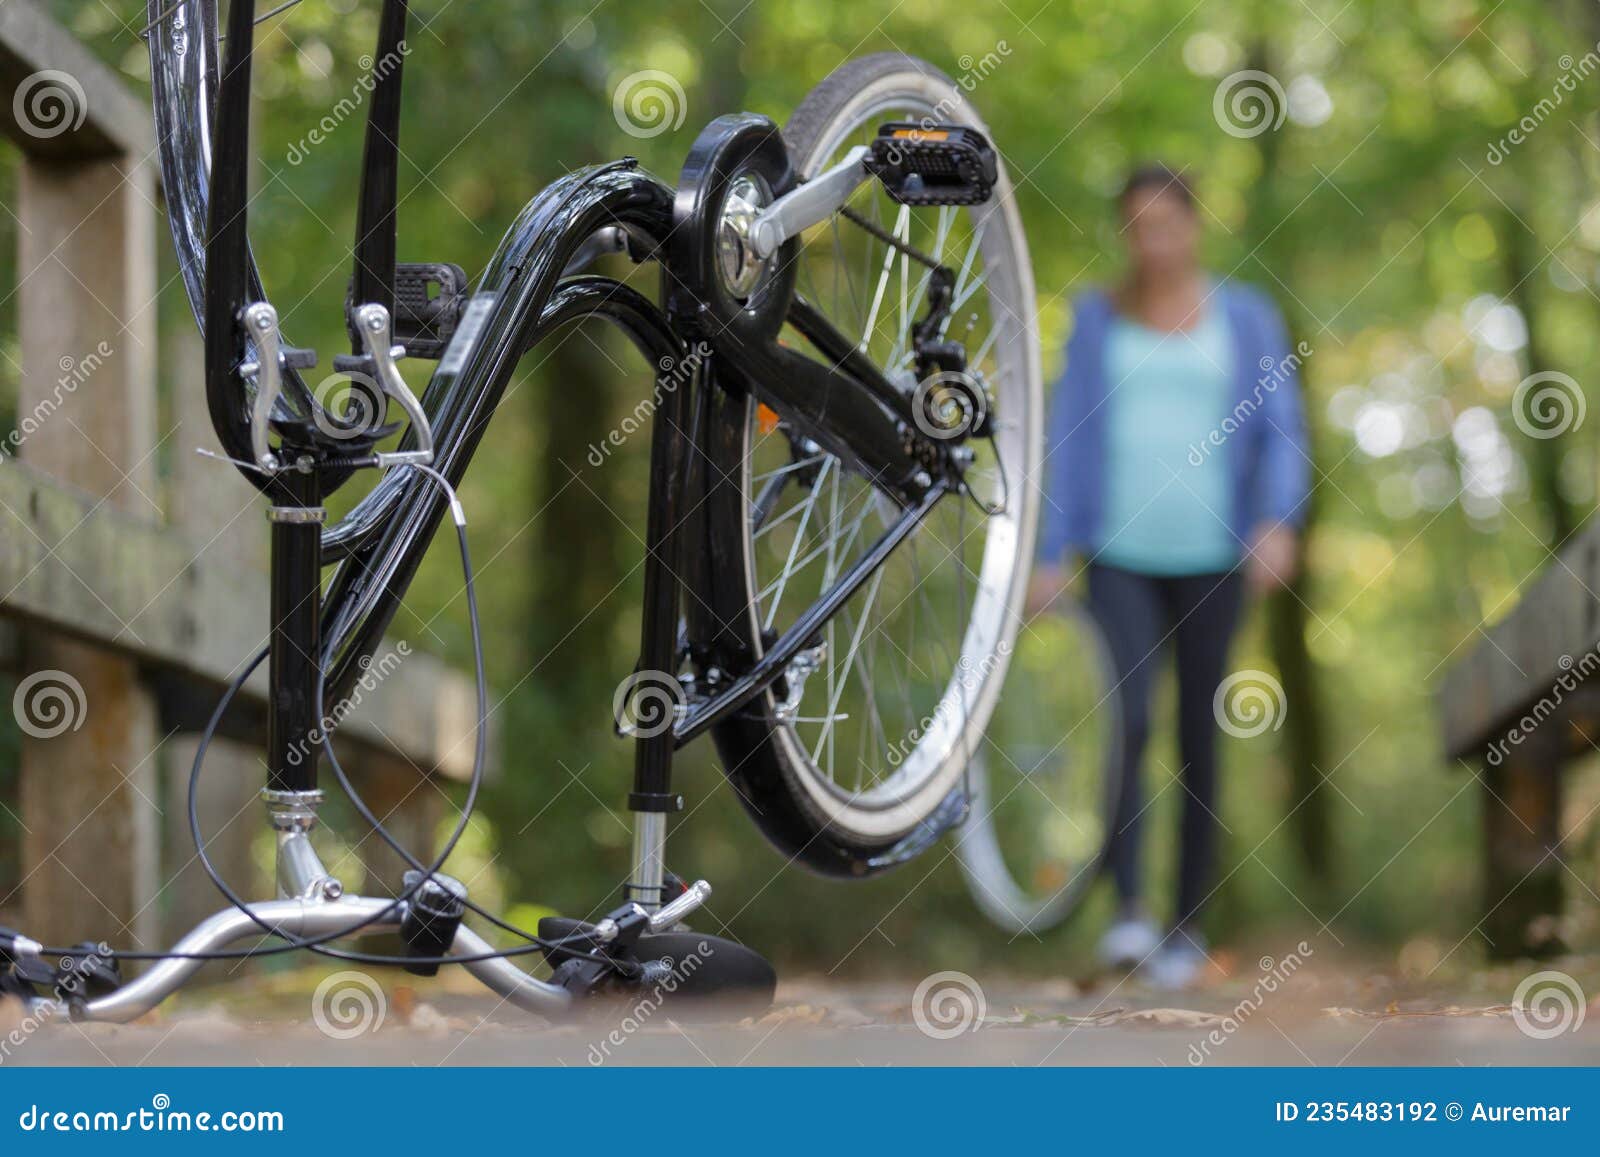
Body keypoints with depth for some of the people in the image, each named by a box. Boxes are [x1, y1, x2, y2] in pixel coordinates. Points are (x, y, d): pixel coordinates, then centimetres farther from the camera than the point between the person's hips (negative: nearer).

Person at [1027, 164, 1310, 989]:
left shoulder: (1247, 318, 2)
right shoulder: (1097, 318, 5)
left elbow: (1282, 434, -3)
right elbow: (1069, 439, 4)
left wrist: (1280, 525, -20)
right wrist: (1049, 559, -2)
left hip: (1211, 559, 0)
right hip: (1120, 557, 0)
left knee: (1197, 738, 3)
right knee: (1124, 722, -21)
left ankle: (1187, 927, 15)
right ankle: (1125, 911, -16)